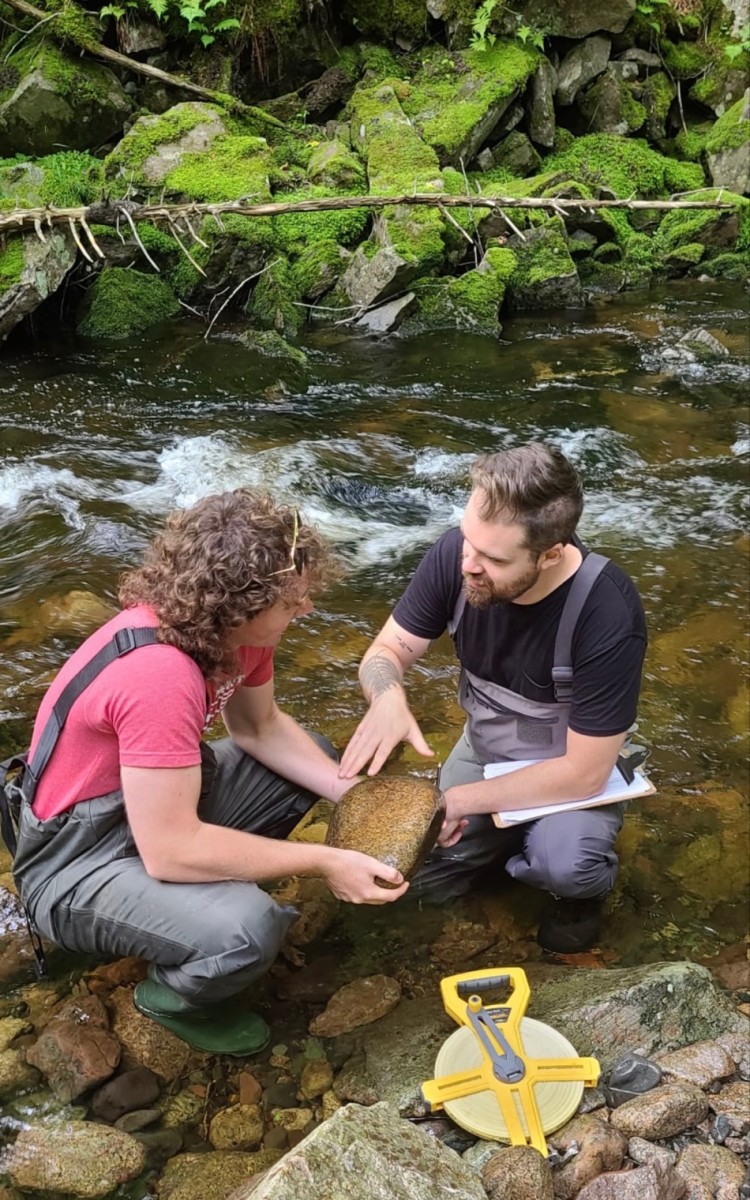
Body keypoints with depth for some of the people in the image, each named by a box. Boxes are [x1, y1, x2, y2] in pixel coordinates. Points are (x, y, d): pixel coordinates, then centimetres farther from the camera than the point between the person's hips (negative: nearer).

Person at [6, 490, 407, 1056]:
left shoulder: (228, 623, -11)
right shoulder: (158, 675, -37)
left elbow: (261, 727, 5)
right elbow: (170, 850, -35)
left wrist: (348, 791, -9)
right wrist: (324, 862, -27)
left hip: (163, 803, 9)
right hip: (79, 860, -8)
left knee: (314, 757, 11)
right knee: (247, 929, -32)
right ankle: (172, 995, 3)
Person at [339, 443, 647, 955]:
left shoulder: (608, 614, -35)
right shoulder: (457, 554, -25)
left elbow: (584, 772, -28)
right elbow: (387, 651, -13)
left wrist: (464, 799, -25)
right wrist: (389, 698, -37)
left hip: (572, 771, -4)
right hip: (485, 749, 4)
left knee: (561, 864, -31)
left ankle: (583, 878, 6)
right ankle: (508, 838, 20)